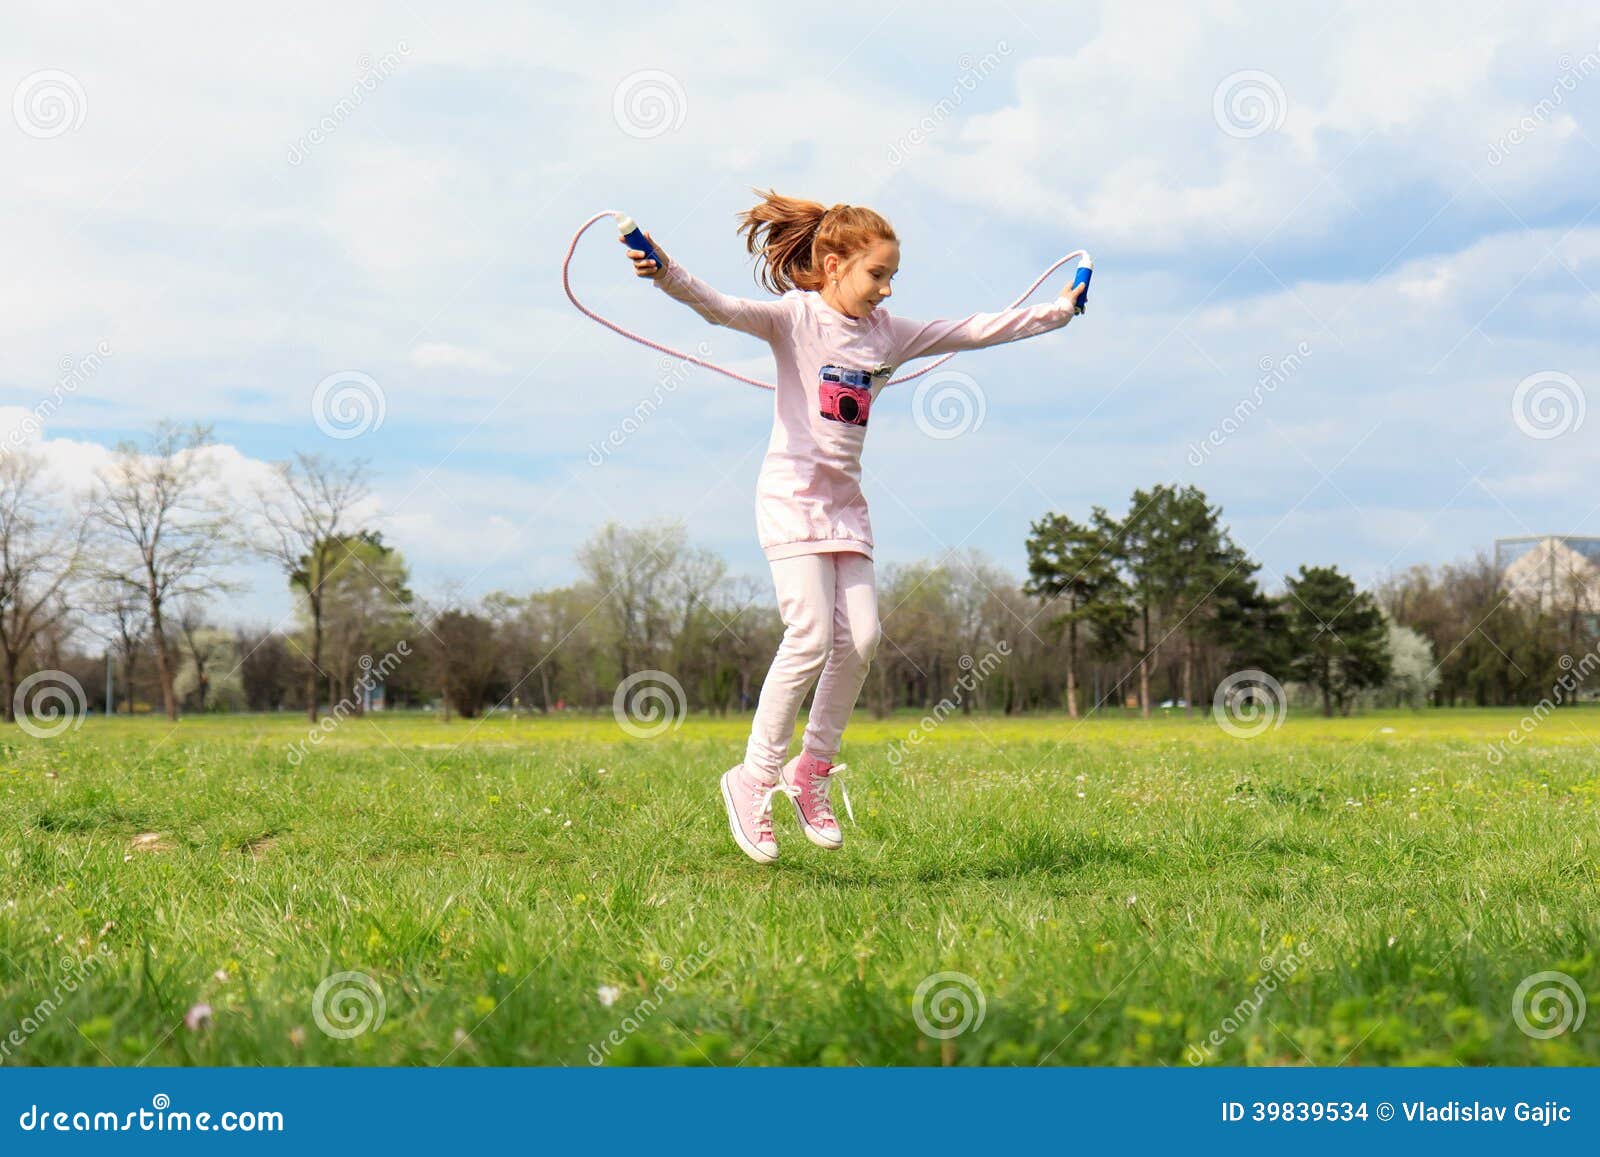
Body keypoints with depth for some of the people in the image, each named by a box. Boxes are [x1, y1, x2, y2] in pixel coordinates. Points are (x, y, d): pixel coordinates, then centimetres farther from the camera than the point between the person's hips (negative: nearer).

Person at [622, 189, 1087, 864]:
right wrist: (665, 274, -42)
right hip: (793, 496, -6)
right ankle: (755, 778, -5)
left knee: (859, 639, -4)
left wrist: (1054, 313, 25)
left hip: (846, 503, 6)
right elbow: (719, 308, -23)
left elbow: (971, 331, 20)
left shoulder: (885, 333, 12)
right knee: (811, 638, -16)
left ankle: (812, 767, 12)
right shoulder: (795, 315, -6)